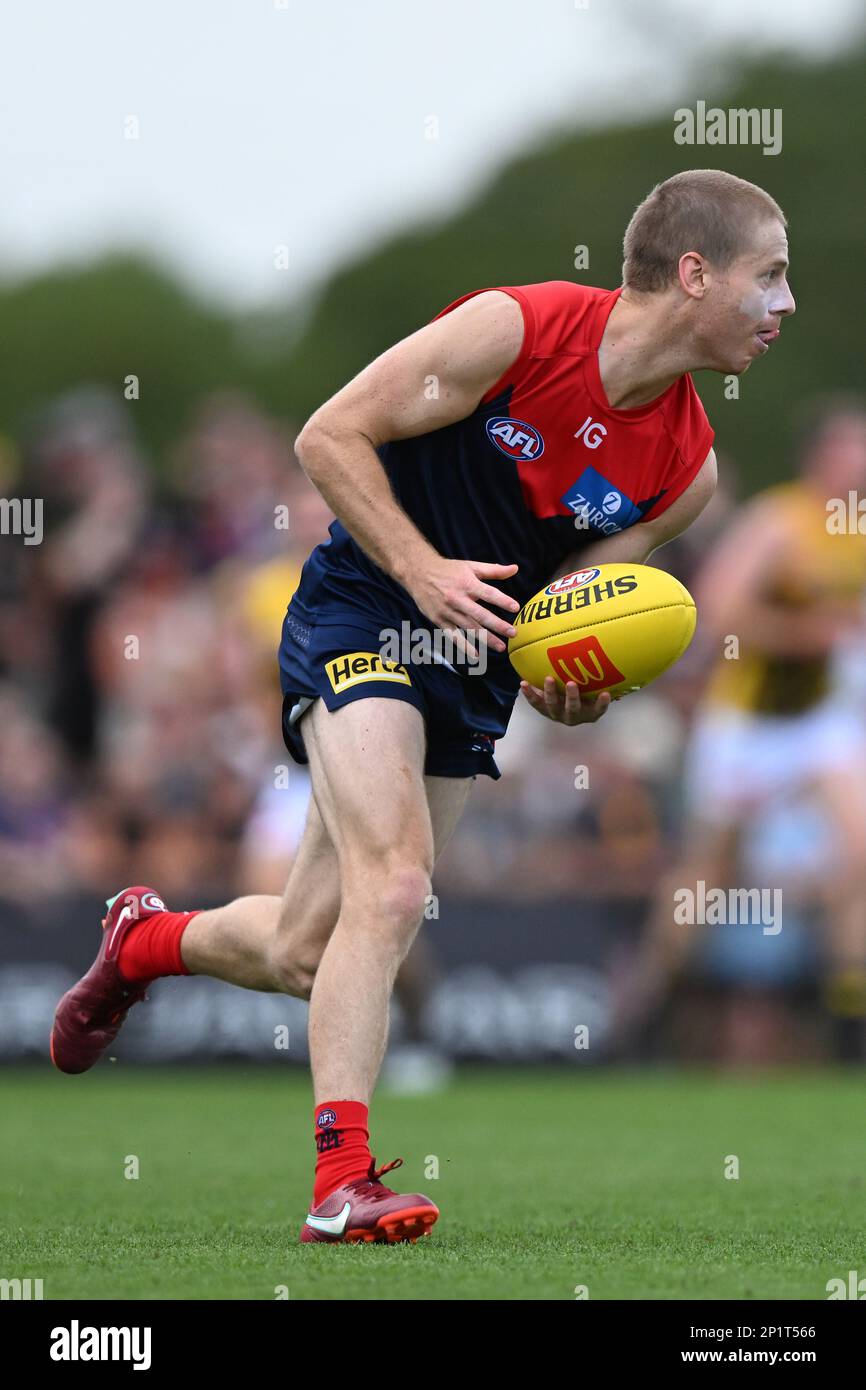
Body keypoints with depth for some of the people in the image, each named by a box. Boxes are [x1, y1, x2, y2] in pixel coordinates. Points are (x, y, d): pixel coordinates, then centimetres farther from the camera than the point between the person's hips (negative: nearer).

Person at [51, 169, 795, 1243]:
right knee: (394, 885, -25)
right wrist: (424, 570, -23)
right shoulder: (515, 329, -18)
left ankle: (145, 942, 39)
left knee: (306, 956, 8)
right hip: (362, 613, -6)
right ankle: (343, 1179, -23)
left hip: (474, 665, 6)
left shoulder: (687, 471, -2)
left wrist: (566, 683, -16)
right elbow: (330, 437, -14)